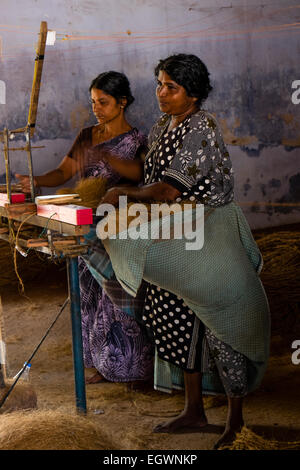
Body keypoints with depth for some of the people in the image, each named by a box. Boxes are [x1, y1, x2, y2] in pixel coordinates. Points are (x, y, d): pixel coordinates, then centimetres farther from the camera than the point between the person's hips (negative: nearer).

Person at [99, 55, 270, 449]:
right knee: (182, 319, 13)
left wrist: (126, 194, -17)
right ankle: (194, 411, 25)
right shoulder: (164, 125, 9)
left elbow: (170, 189, -26)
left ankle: (237, 421, 11)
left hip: (211, 237, -9)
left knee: (219, 325, -2)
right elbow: (153, 176, 19)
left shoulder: (201, 128, -19)